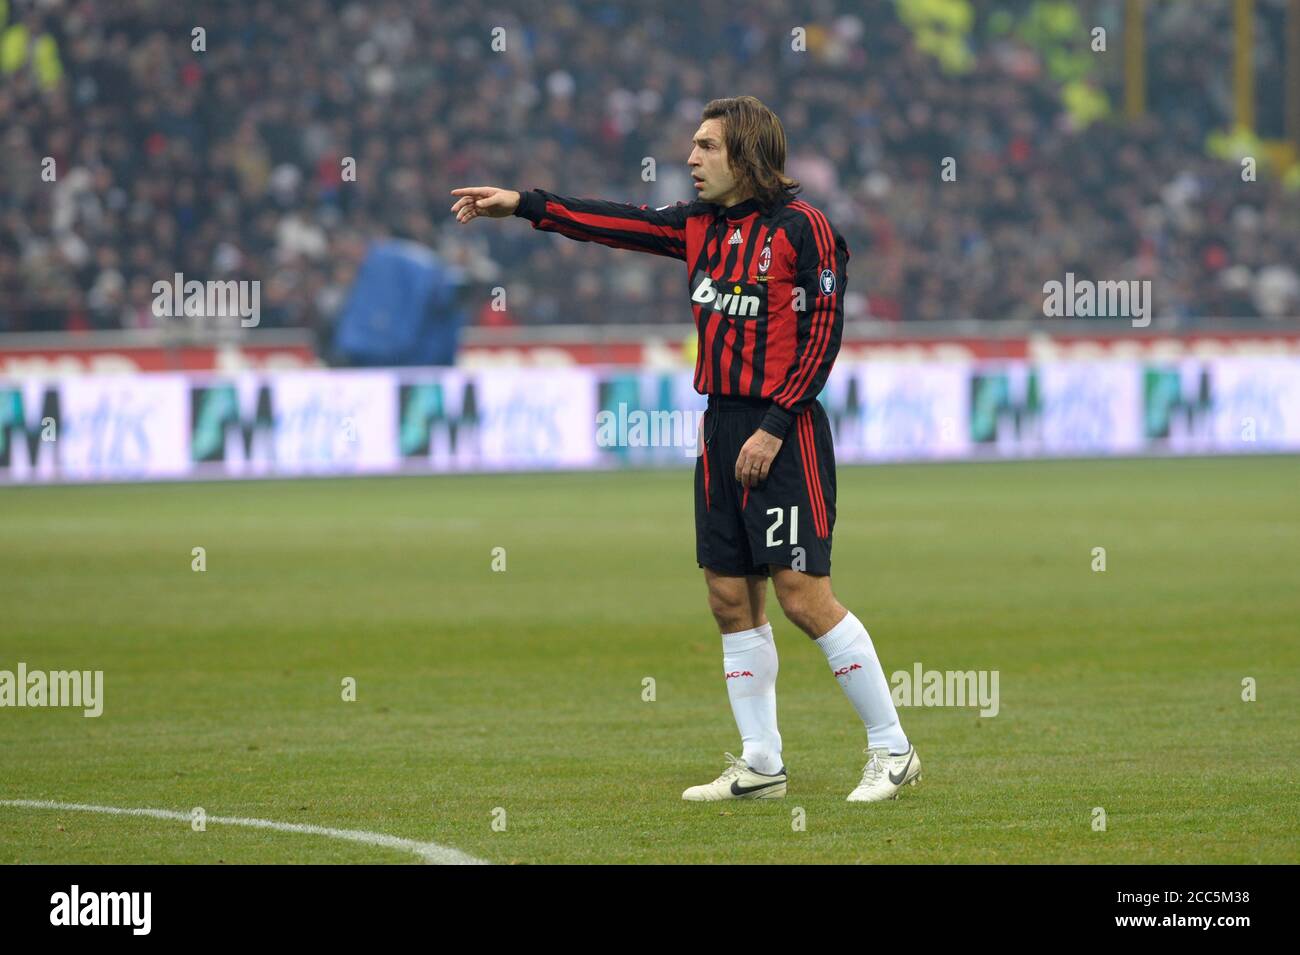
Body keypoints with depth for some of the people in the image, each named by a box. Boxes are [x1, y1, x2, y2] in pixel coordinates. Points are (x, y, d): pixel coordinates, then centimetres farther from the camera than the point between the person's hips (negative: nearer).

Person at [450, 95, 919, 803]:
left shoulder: (799, 226, -11)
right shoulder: (702, 225, 11)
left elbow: (823, 332, -13)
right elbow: (623, 224, 13)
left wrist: (774, 427, -16)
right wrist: (523, 206, 7)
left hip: (782, 434, -8)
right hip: (721, 425, 8)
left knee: (803, 595, -11)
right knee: (731, 597, 7)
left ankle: (892, 751, -3)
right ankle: (761, 766, 13)